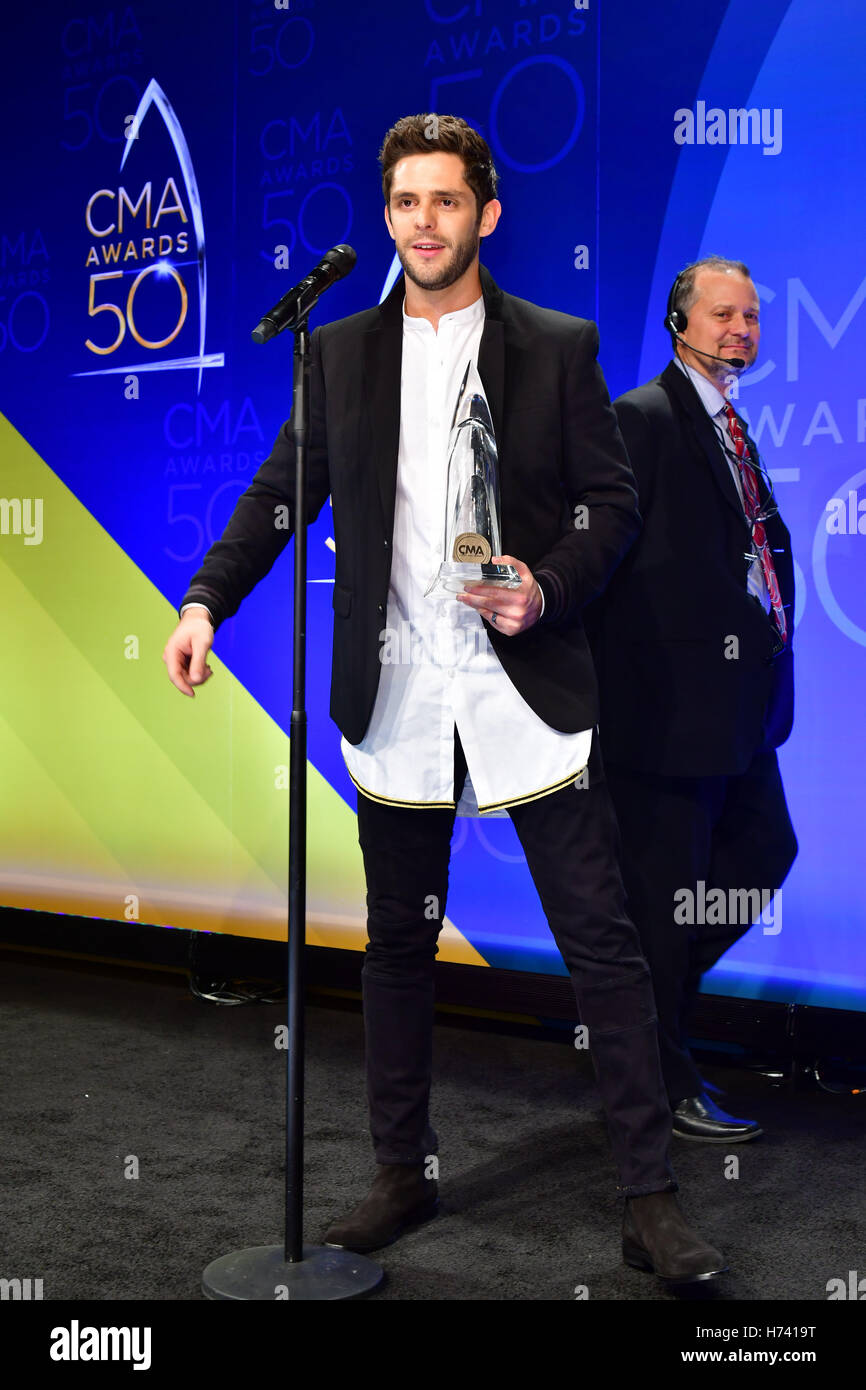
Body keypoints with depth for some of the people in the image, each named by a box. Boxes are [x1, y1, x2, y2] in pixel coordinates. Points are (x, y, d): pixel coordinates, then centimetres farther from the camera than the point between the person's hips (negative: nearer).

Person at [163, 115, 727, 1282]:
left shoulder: (559, 346, 4)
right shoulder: (339, 353, 10)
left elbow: (614, 502, 3)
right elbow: (280, 492, 10)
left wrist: (547, 588, -15)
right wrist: (208, 598, -5)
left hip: (528, 694, -2)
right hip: (395, 702, 2)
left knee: (603, 945, 0)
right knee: (398, 947, 12)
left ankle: (651, 1199, 13)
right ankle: (404, 1174, 29)